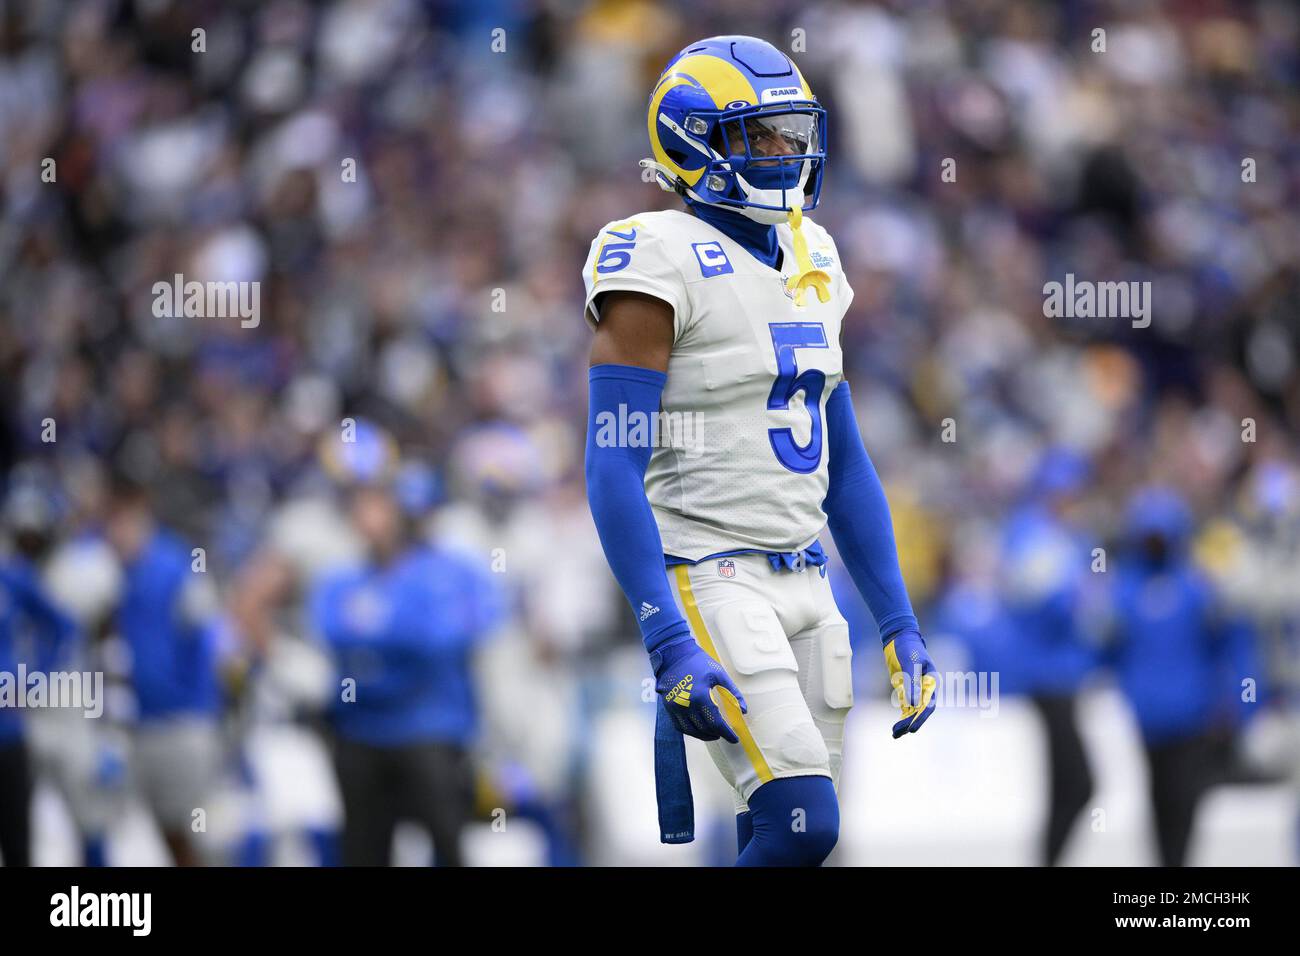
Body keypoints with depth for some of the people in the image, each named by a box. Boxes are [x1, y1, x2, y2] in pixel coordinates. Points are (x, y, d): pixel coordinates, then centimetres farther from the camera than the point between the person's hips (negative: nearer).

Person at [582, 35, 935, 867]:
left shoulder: (812, 265, 14)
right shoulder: (662, 262, -10)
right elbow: (614, 470, -15)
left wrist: (900, 625, 14)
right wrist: (670, 645, -23)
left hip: (807, 582, 8)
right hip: (711, 580, -8)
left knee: (793, 833, 5)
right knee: (802, 823, -19)